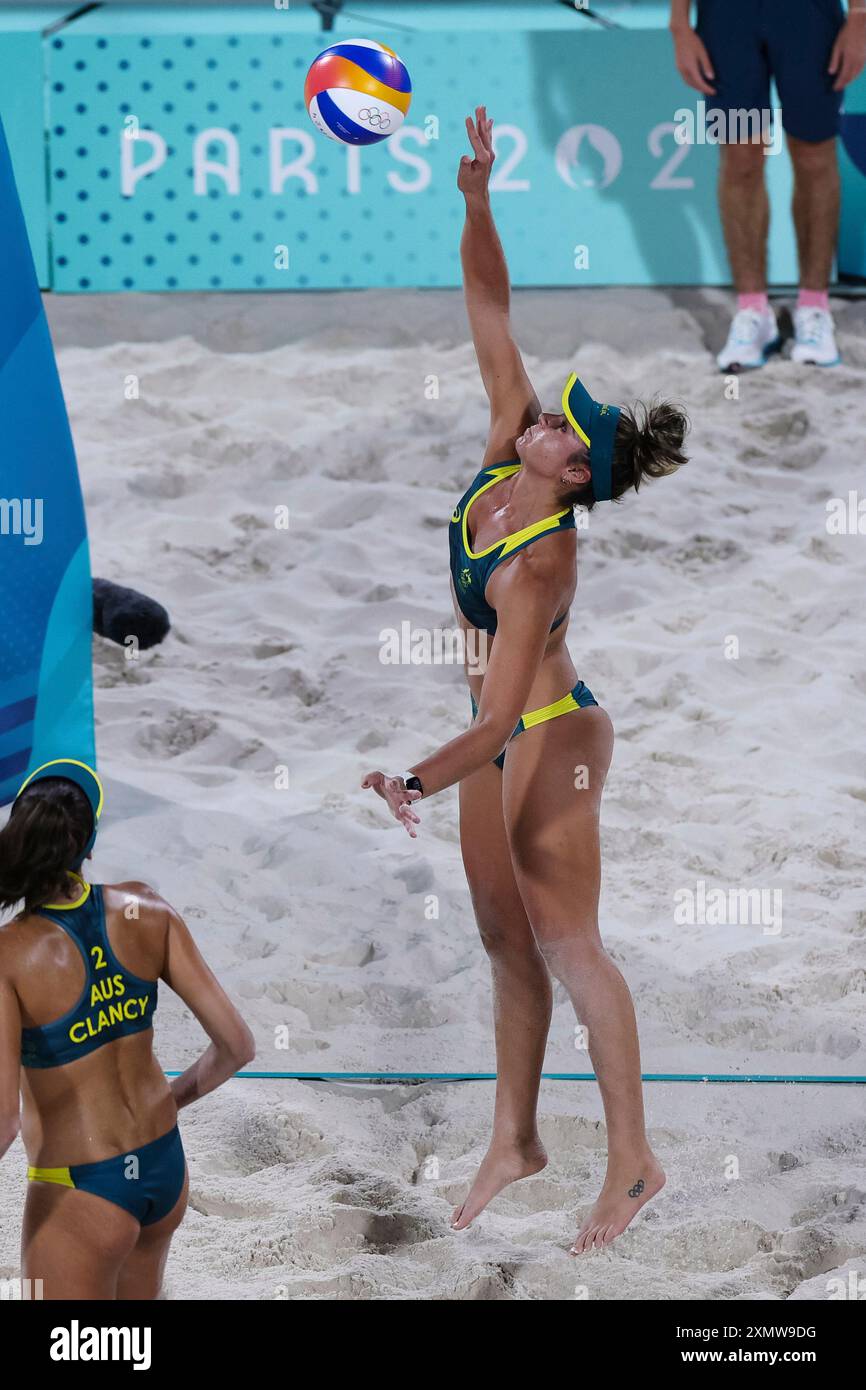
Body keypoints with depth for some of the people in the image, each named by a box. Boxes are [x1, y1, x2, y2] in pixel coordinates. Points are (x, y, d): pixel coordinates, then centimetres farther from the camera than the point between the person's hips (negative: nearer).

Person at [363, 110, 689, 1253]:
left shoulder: (541, 564, -29)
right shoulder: (507, 449, -9)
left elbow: (501, 709, -34)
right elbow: (489, 304, -7)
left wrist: (418, 780, -45)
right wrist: (478, 200, -20)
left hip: (550, 739, -8)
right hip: (504, 738, 8)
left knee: (566, 945, -4)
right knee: (507, 942, 12)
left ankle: (634, 1159, 3)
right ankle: (516, 1140, 21)